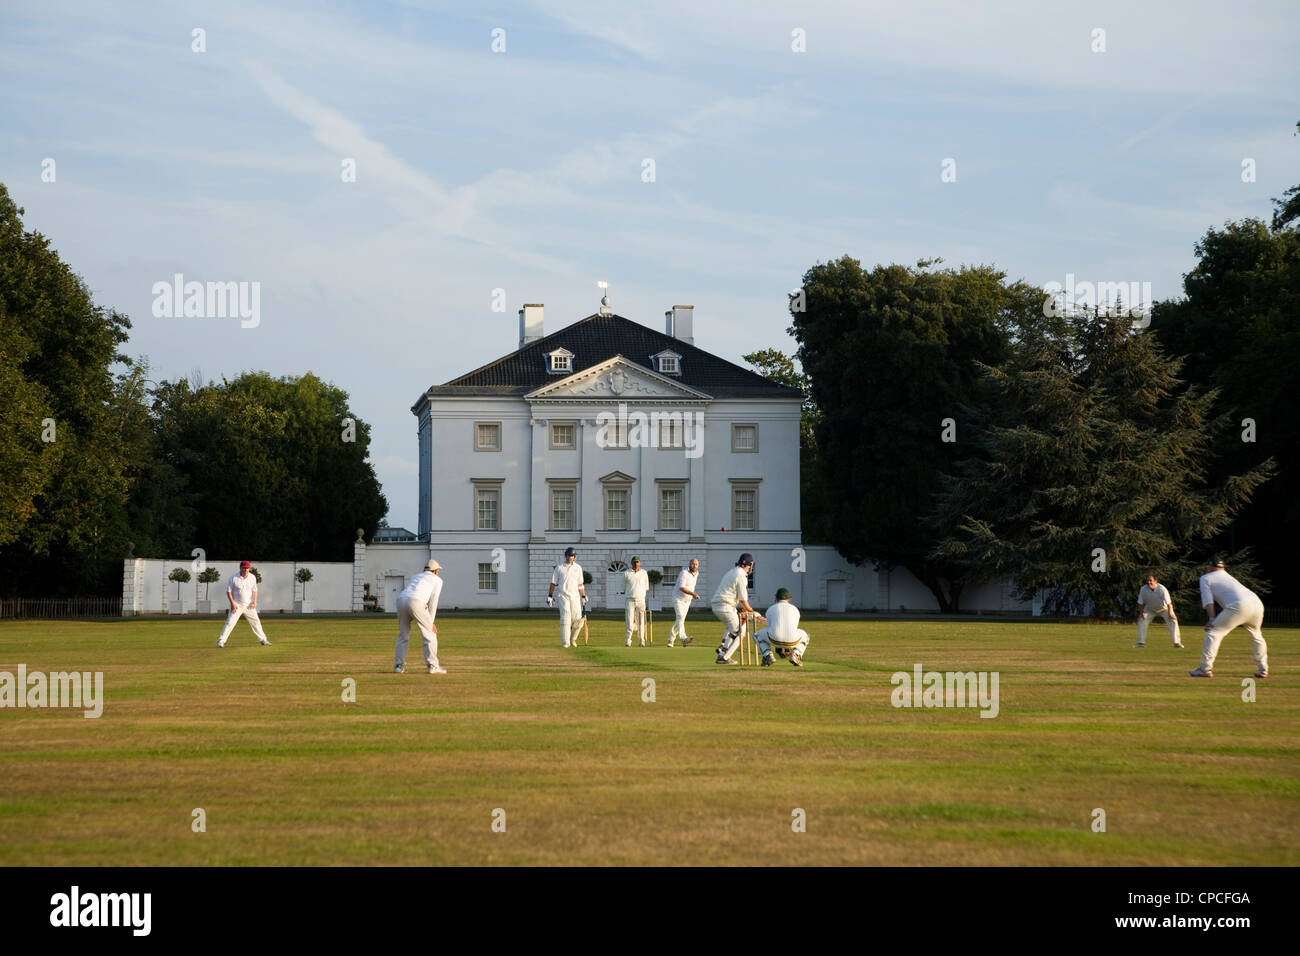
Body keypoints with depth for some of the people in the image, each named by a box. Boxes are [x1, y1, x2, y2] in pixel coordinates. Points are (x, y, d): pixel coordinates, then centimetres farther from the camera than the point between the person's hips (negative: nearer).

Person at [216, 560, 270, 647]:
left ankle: (262, 640, 18)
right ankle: (221, 641, -7)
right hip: (237, 606, -4)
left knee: (256, 622, 7)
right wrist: (232, 604, -15)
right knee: (230, 622, -11)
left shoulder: (252, 577, 0)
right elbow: (228, 591, -6)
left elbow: (254, 590, 10)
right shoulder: (234, 578, -10)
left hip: (249, 606, 4)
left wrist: (254, 601, -4)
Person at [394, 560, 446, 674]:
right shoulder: (437, 580, 22)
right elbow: (433, 601, 13)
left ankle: (399, 666, 16)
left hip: (400, 600, 5)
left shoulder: (414, 577, 39)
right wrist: (430, 622, 14)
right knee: (430, 634, 7)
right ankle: (433, 666, 4)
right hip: (416, 603, -5)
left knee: (403, 636, 21)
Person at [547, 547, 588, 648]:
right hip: (563, 596, -2)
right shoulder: (559, 567, 4)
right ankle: (565, 642, -12)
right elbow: (553, 582, 6)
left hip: (575, 596, 2)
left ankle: (572, 638, 19)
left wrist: (583, 596, 11)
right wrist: (549, 596, 2)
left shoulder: (578, 568, 11)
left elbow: (580, 584, 15)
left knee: (577, 619, -5)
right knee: (565, 618, -14)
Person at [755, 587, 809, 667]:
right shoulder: (795, 609, 22)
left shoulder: (770, 609, 19)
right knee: (804, 635, 37)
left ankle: (768, 656, 8)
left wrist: (777, 648, 38)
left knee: (759, 635, 33)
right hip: (792, 641, 1)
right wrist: (788, 647, 41)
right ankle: (795, 655, 11)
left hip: (775, 639, -1)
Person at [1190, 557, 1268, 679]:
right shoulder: (1227, 576, 38)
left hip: (1239, 605, -6)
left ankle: (1205, 668, -7)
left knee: (1213, 632, 0)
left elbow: (1208, 600, 6)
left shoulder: (1205, 578, 17)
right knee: (1256, 635, 28)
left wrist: (1211, 619, -1)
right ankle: (1263, 669, 26)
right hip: (1257, 603, 7)